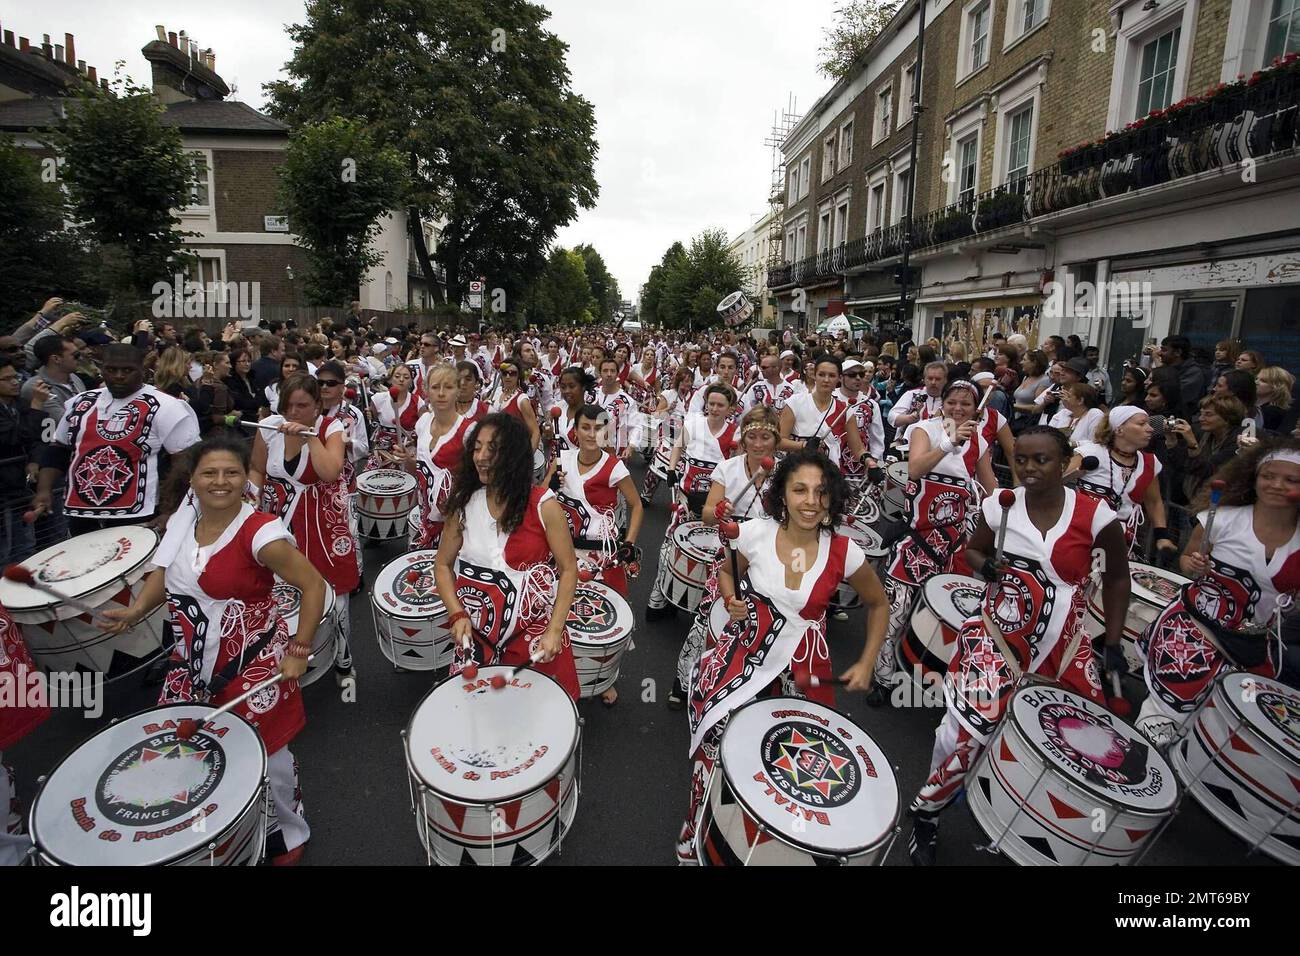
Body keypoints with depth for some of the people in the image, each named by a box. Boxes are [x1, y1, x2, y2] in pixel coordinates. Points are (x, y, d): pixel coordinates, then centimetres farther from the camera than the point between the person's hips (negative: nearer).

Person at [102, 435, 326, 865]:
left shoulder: (259, 532, -24)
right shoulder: (184, 518, 0)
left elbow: (314, 584, -20)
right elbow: (166, 570, 16)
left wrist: (299, 650, -18)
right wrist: (136, 609, -1)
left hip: (252, 665, -6)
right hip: (193, 662, 7)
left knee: (263, 753, 8)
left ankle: (288, 834, 34)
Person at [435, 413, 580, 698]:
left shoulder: (544, 505, -11)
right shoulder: (464, 503, -1)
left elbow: (568, 569, -8)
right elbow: (443, 565, 8)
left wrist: (554, 631, -15)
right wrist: (457, 615, -6)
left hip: (536, 633, -2)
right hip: (477, 634, 3)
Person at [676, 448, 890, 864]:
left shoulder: (843, 552, -12)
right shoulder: (755, 533, -12)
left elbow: (878, 603, 6)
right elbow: (727, 571, 8)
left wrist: (866, 664, 0)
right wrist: (733, 602, -12)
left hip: (802, 658, 1)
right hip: (744, 646, 0)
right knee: (717, 723, -13)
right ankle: (701, 830, 14)